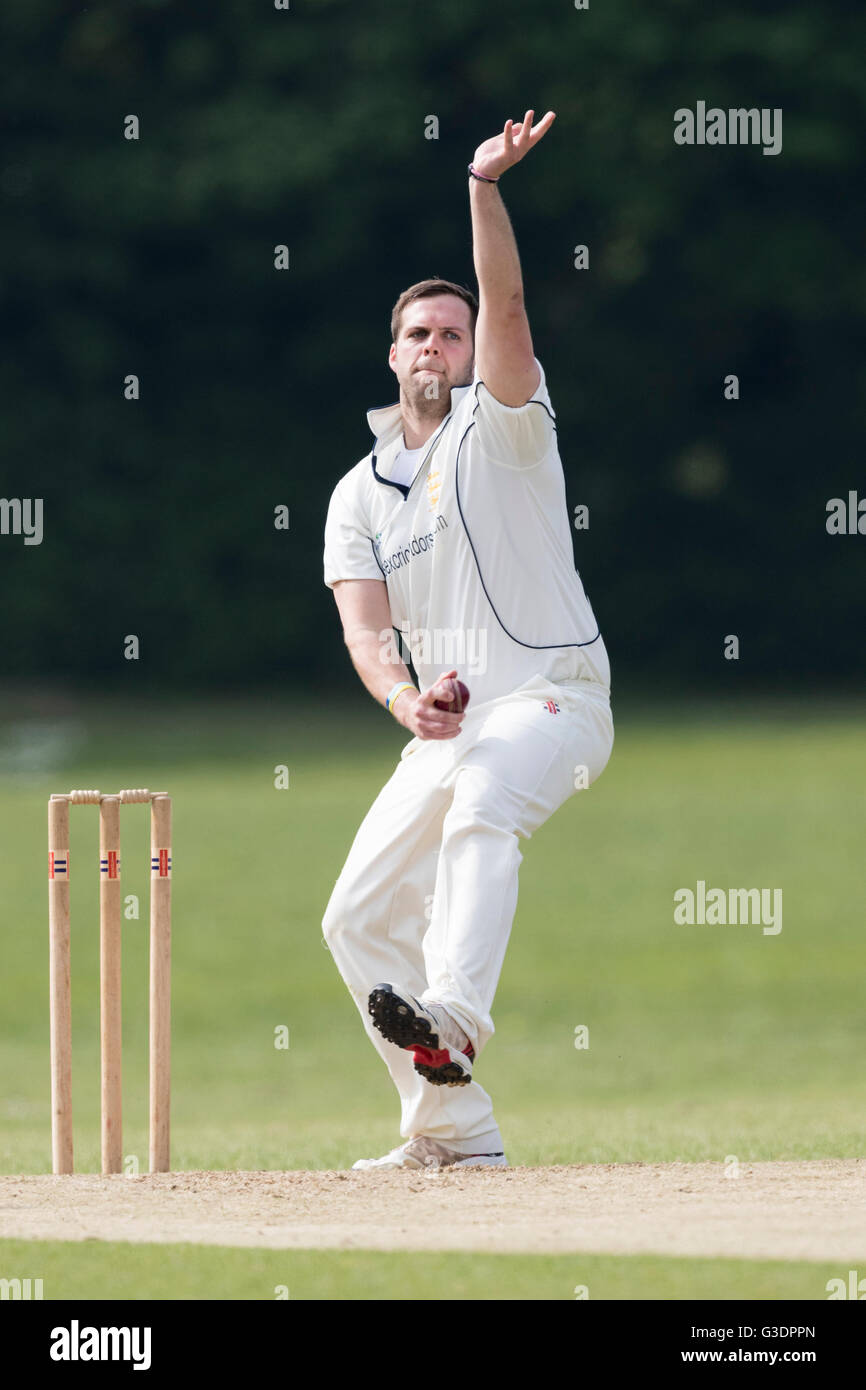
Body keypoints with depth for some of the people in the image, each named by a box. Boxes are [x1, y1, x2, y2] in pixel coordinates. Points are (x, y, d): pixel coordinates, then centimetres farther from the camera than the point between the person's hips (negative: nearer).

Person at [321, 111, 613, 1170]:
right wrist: (404, 697, -23)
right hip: (450, 720, 7)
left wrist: (484, 185, -30)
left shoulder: (500, 426, 1)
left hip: (552, 696, -7)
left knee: (481, 799, -38)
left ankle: (453, 1020, -54)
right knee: (360, 918, 3)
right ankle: (454, 1134, 9)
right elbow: (364, 627, -2)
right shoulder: (357, 495, 13)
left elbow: (507, 308, -17)